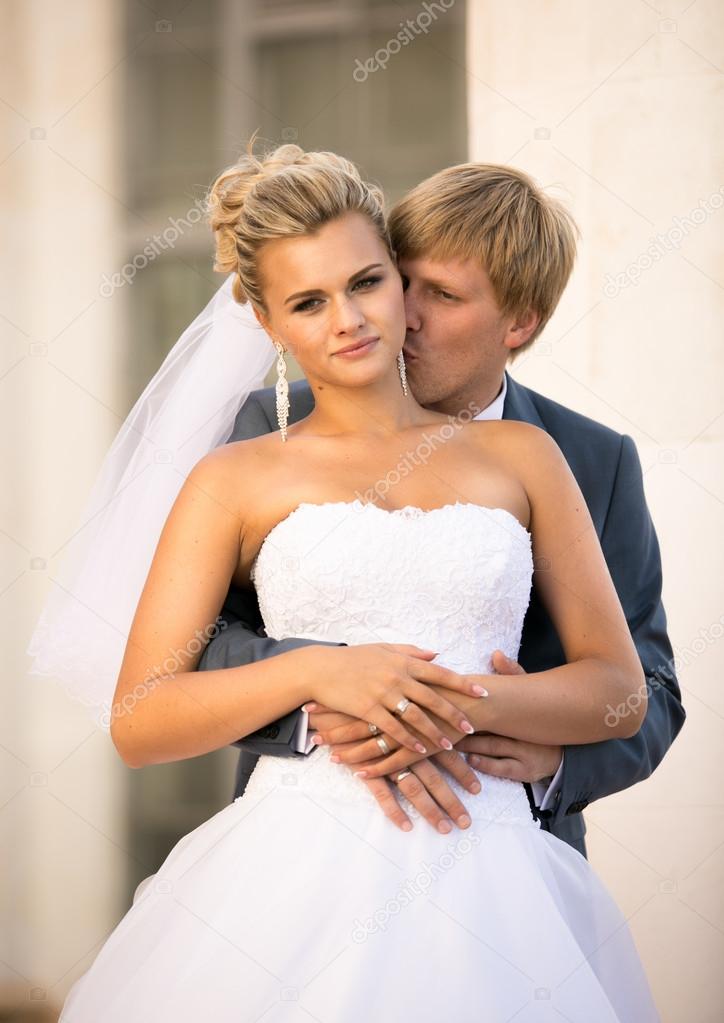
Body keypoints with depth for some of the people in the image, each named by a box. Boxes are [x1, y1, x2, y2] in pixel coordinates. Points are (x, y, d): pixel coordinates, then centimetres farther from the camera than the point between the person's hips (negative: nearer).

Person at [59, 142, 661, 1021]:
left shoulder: (520, 455, 13)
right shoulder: (236, 480, 9)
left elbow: (620, 692, 10)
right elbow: (138, 724, 3)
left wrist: (466, 701, -8)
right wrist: (315, 671, -11)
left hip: (486, 882, 1)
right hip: (297, 874, -1)